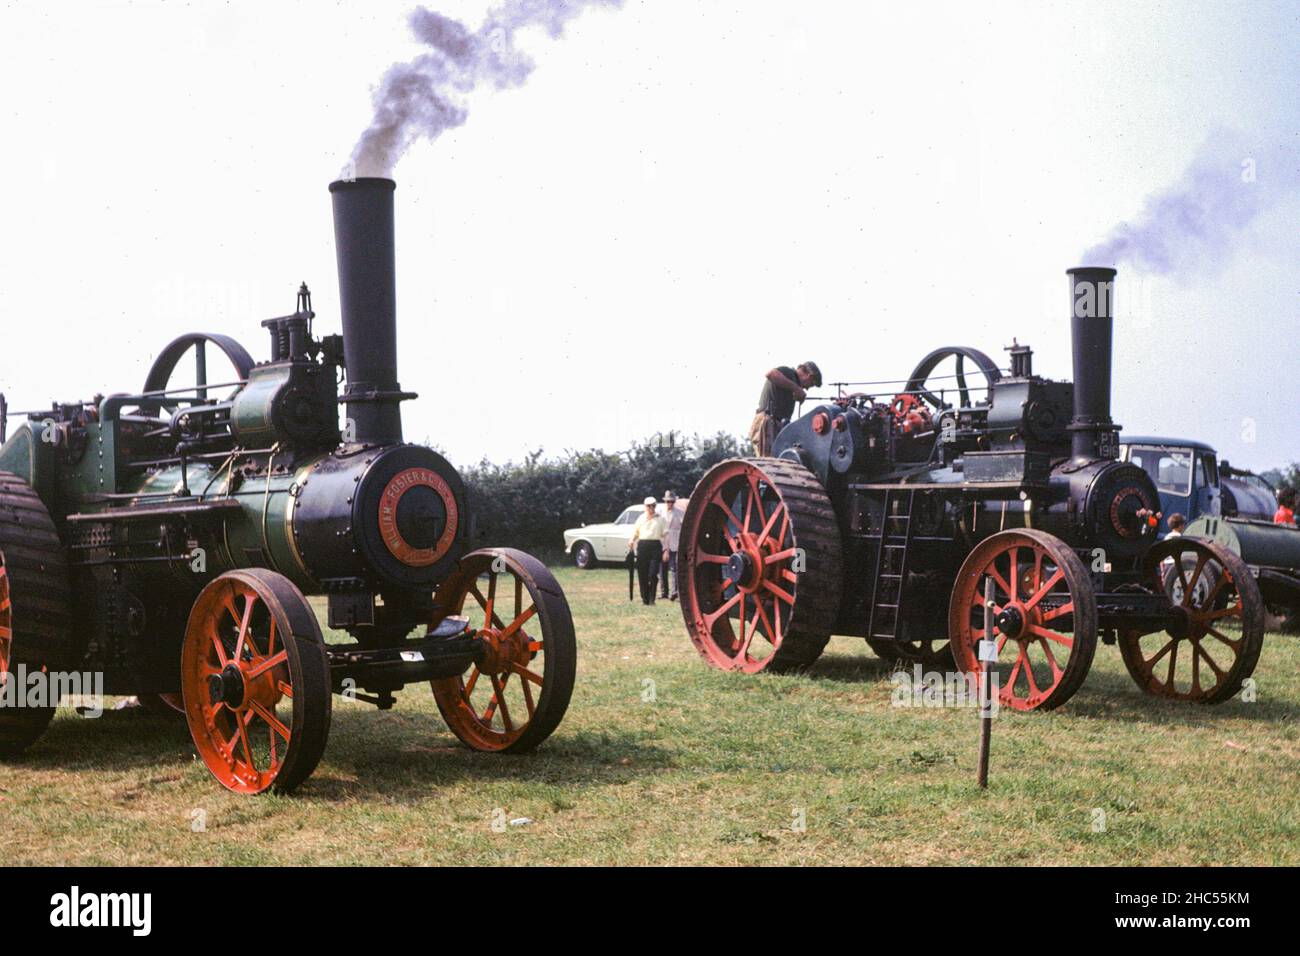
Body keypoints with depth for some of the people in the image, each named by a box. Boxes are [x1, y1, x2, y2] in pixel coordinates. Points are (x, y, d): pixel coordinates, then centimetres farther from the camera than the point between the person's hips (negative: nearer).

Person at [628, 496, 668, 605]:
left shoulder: (660, 519, 8)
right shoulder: (641, 519, 15)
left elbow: (665, 535, 6)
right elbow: (635, 532, 19)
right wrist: (632, 541, -2)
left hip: (655, 546, -3)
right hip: (642, 546, 3)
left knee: (653, 574, -11)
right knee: (642, 574, 2)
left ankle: (652, 599, -3)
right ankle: (644, 599, 13)